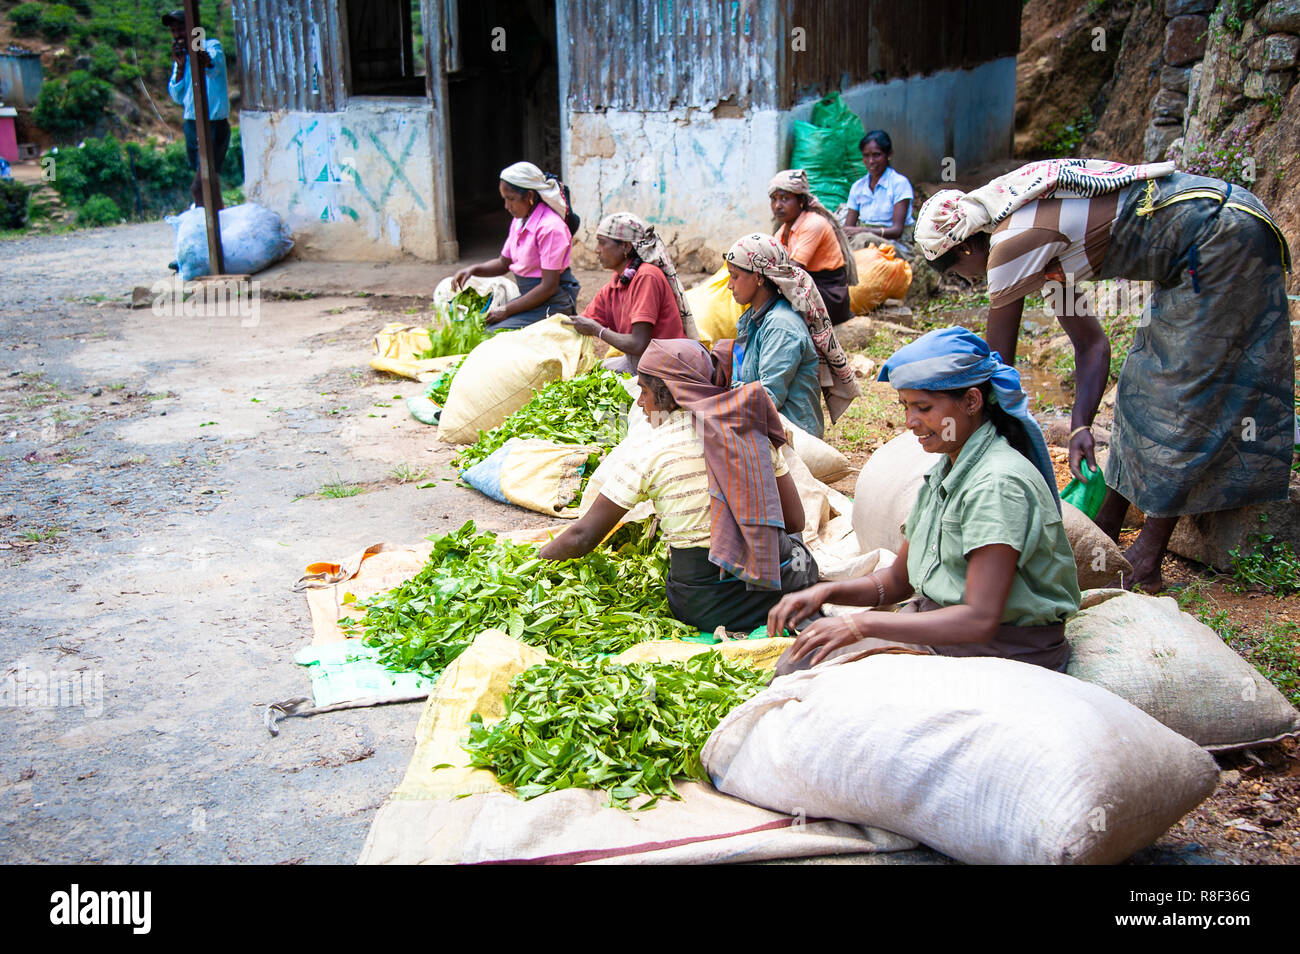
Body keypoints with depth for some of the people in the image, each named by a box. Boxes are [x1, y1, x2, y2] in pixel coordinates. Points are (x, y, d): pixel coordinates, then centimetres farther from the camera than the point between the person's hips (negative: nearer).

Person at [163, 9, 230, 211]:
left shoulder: (212, 46, -6)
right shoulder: (180, 57, 14)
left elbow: (214, 65, -30)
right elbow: (177, 97, 7)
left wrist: (206, 61, -55)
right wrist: (180, 66, -7)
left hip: (214, 124, -7)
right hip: (191, 124, 7)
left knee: (199, 186, -17)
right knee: (211, 183, 13)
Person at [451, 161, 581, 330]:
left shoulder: (550, 227, -19)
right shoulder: (519, 222, 9)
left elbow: (549, 286, -20)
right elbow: (504, 262, 22)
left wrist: (507, 310, -17)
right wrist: (473, 269, 2)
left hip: (552, 302, -9)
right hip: (529, 296, 9)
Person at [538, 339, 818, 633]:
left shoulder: (649, 454, -7)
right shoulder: (754, 429, 3)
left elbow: (582, 537, -4)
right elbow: (795, 520, 7)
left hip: (705, 608, -3)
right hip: (781, 589, 3)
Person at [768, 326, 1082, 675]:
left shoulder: (999, 483, -21)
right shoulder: (943, 474, 9)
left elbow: (980, 620, -28)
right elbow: (898, 580, 16)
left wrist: (860, 625, -27)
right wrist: (825, 592, -3)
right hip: (940, 626, 8)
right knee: (797, 663, -4)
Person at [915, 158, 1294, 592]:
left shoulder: (1012, 242, -16)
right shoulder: (1039, 244, 13)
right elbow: (1091, 345, 13)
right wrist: (1080, 426, 2)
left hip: (1222, 236, -10)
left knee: (1184, 396, -7)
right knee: (1146, 380, 13)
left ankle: (1147, 561, 0)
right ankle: (1107, 529, 23)